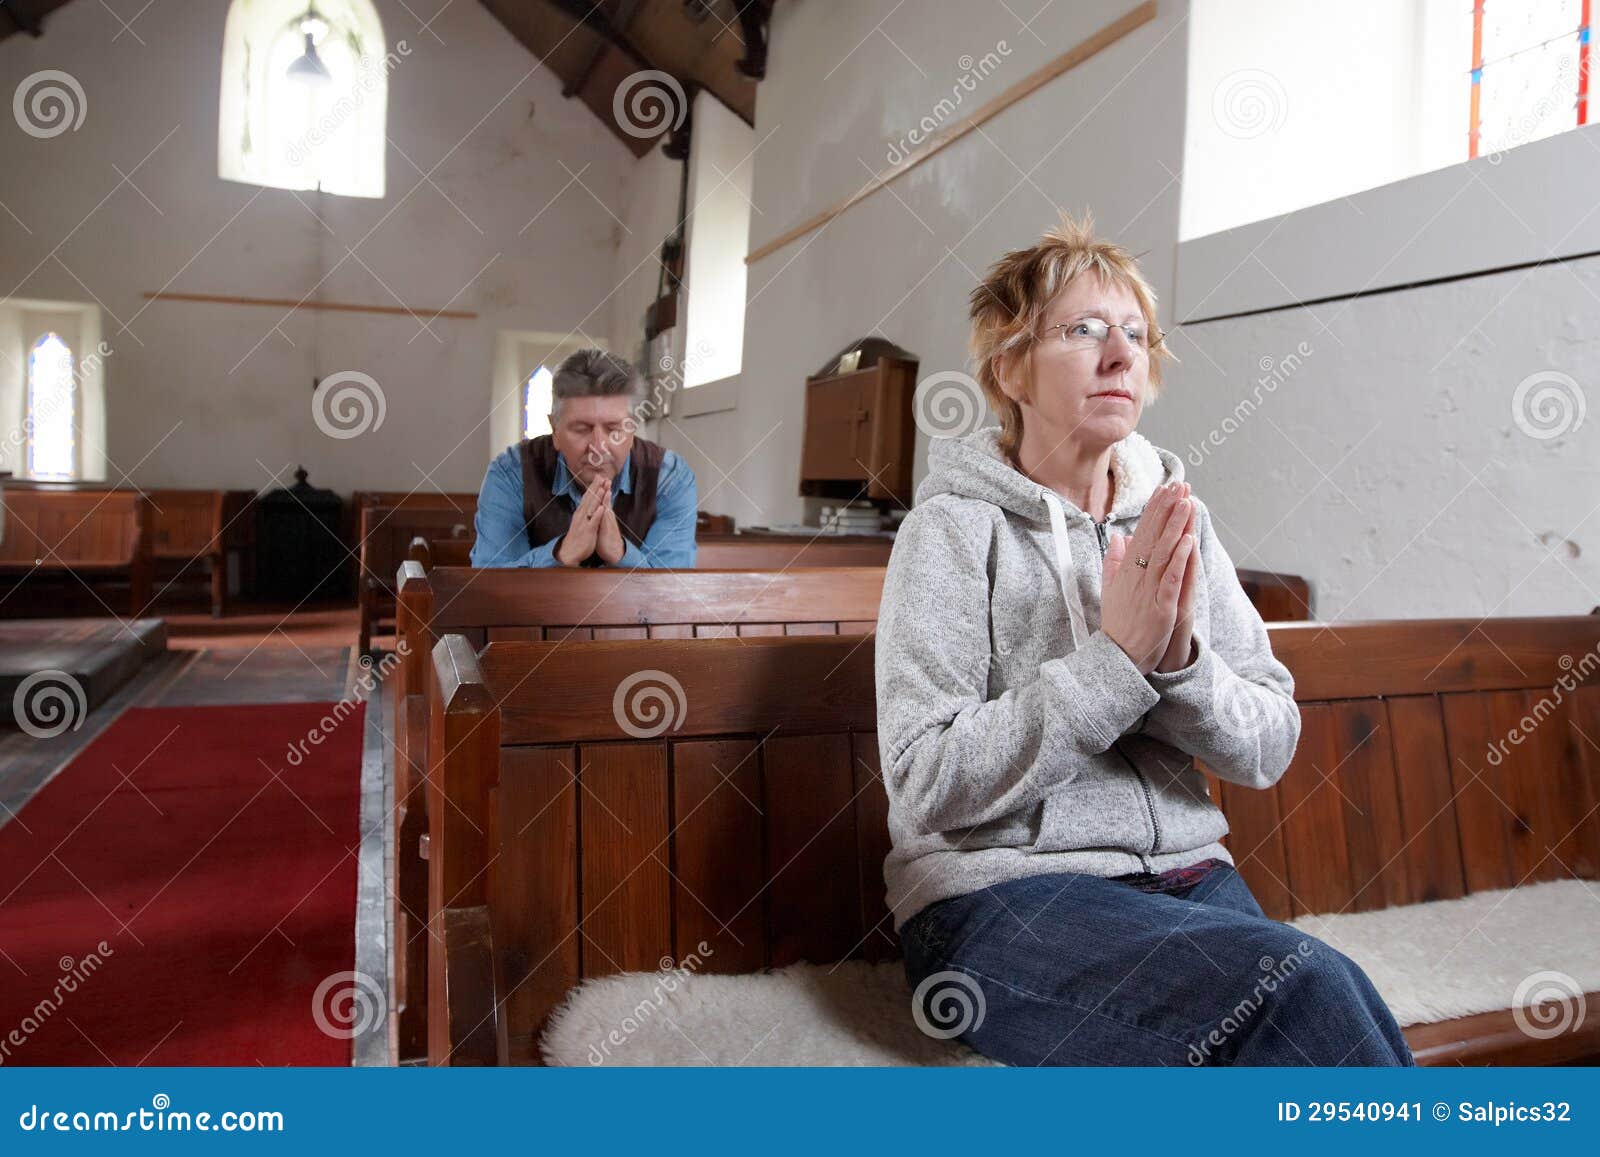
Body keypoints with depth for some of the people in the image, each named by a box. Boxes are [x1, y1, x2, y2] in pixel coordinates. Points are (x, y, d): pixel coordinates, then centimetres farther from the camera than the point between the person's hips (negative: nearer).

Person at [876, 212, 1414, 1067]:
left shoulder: (1176, 521, 8)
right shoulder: (957, 525, -7)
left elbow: (1270, 748, 5)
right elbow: (923, 786, -15)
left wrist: (1177, 657, -15)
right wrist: (1115, 657, -19)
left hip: (1185, 872, 5)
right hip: (1002, 892, -4)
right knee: (1299, 983, -26)